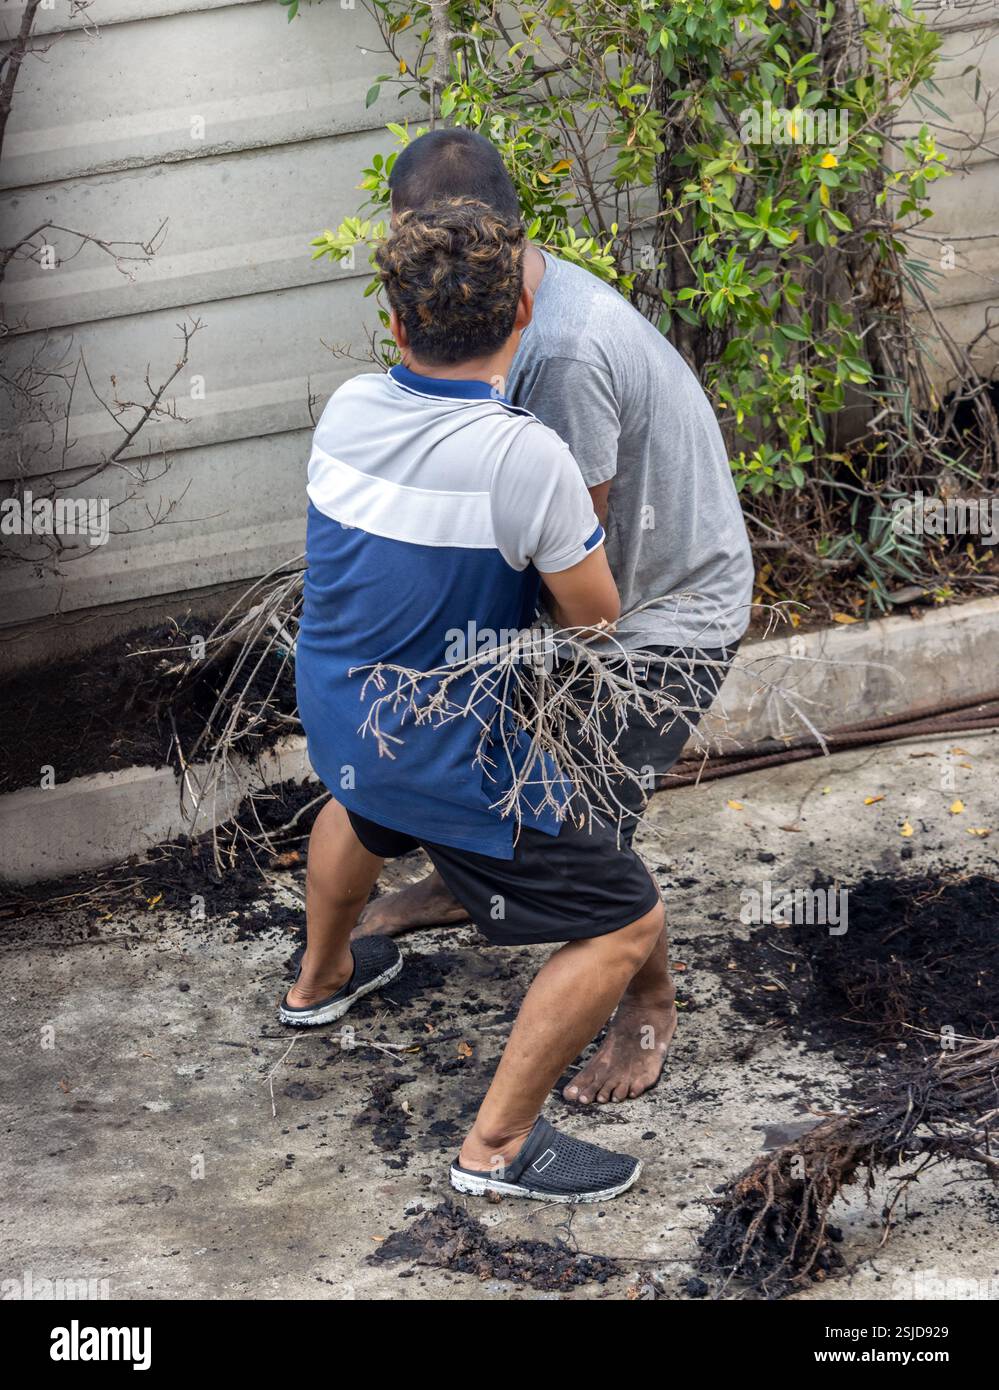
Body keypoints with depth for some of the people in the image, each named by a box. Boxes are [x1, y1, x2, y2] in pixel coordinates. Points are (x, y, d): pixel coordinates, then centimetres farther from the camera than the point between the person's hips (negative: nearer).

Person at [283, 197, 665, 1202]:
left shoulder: (347, 409, -9)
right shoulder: (526, 457, -29)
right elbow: (596, 619, -16)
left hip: (334, 713, 7)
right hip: (455, 764, -7)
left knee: (361, 804, 41)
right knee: (627, 922, 5)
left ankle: (320, 979, 65)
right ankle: (498, 1145, 12)